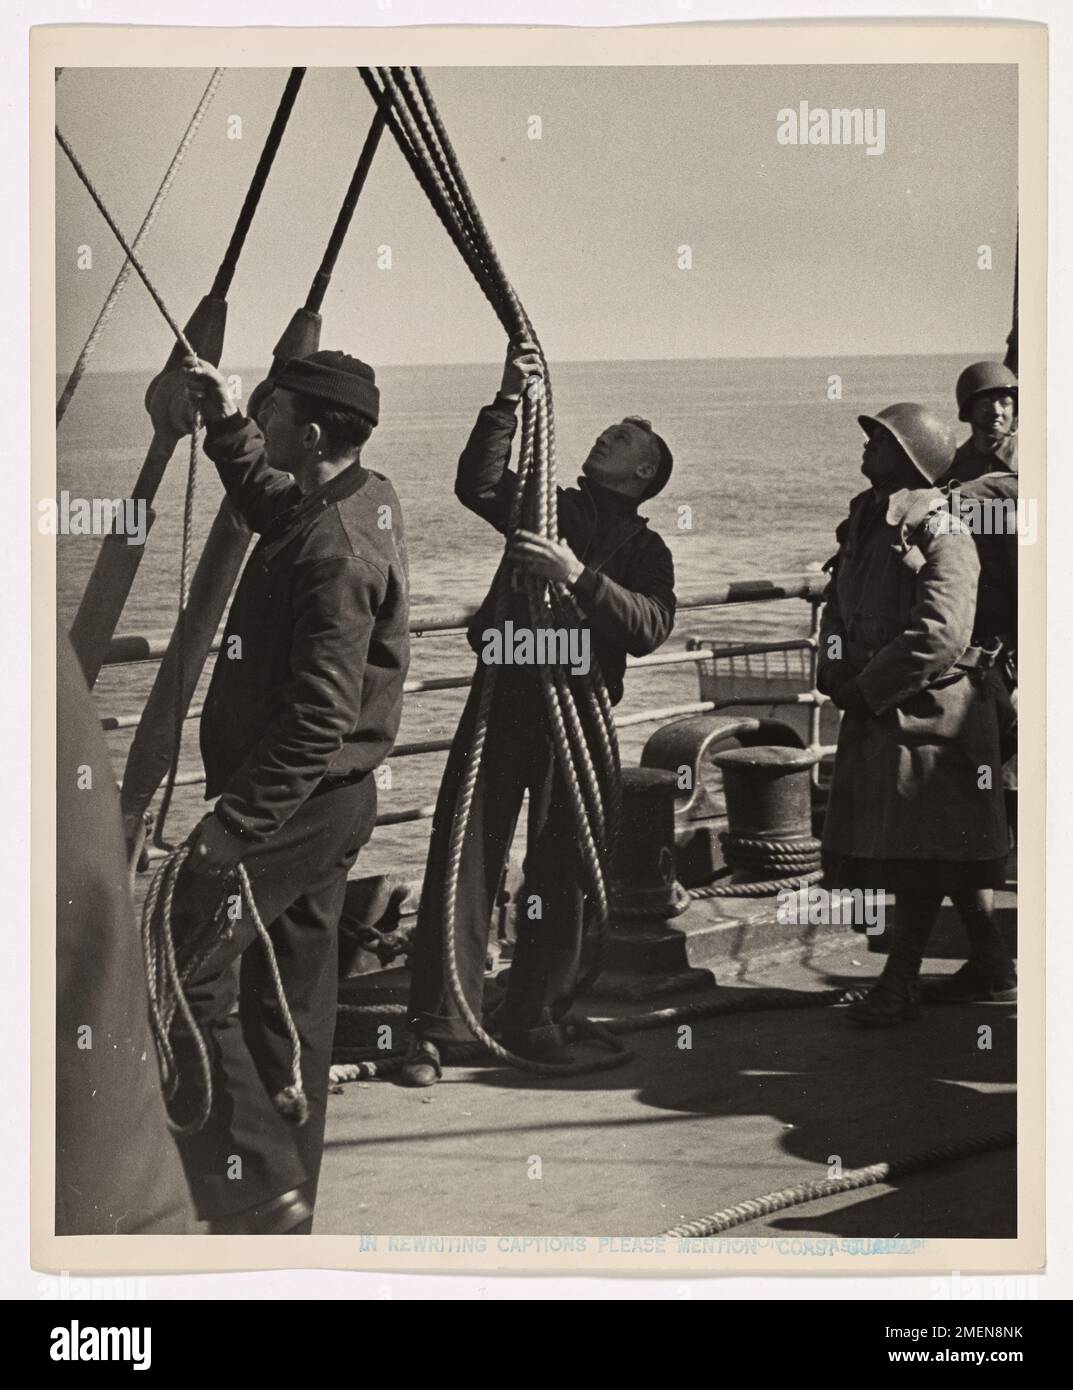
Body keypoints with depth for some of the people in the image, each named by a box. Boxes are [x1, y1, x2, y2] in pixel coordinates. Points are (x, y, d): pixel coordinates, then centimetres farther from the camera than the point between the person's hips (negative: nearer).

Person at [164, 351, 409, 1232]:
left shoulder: (335, 551, -24)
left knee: (186, 970, -6)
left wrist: (228, 826, -31)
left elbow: (315, 720, -30)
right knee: (292, 994, 16)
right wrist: (222, 419, 22)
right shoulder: (370, 499, 5)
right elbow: (269, 501, 30)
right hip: (333, 798, 10)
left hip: (291, 800, -10)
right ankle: (287, 1199, 27)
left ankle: (255, 1192, -3)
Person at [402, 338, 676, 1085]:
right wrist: (509, 400, -12)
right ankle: (437, 1028, -2)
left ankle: (534, 1017, 18)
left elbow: (650, 626, -10)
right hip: (504, 696, 0)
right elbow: (477, 484, -4)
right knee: (465, 859, -4)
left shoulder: (645, 551, 10)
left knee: (562, 872, 4)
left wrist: (578, 576, -21)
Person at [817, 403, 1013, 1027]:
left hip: (930, 711, -9)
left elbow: (941, 637, -24)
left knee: (927, 851, 1)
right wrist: (837, 675, 2)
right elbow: (841, 601, 19)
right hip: (877, 714, 9)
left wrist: (865, 690, -17)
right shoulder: (864, 520, 11)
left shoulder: (942, 535, -14)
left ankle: (903, 977, 9)